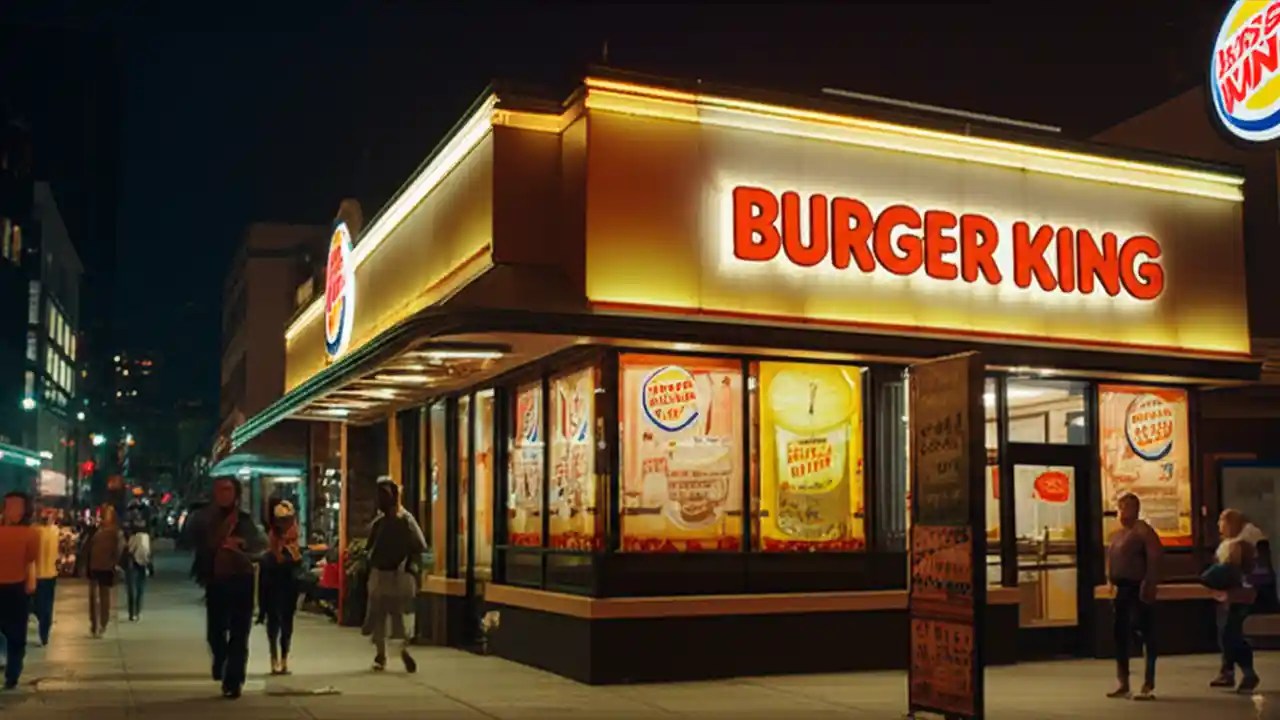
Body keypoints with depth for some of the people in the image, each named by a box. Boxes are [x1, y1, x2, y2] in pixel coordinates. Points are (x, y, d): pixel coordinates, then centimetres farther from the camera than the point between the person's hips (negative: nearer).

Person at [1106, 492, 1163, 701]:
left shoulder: (1143, 531, -9)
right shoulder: (1117, 533, 17)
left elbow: (1154, 560, -17)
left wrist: (1149, 586, -23)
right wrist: (1112, 586, 14)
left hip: (1138, 590, -9)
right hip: (1121, 589, 9)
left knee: (1146, 634, -4)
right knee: (1120, 634, 12)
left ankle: (1149, 686, 0)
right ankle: (1123, 683, 20)